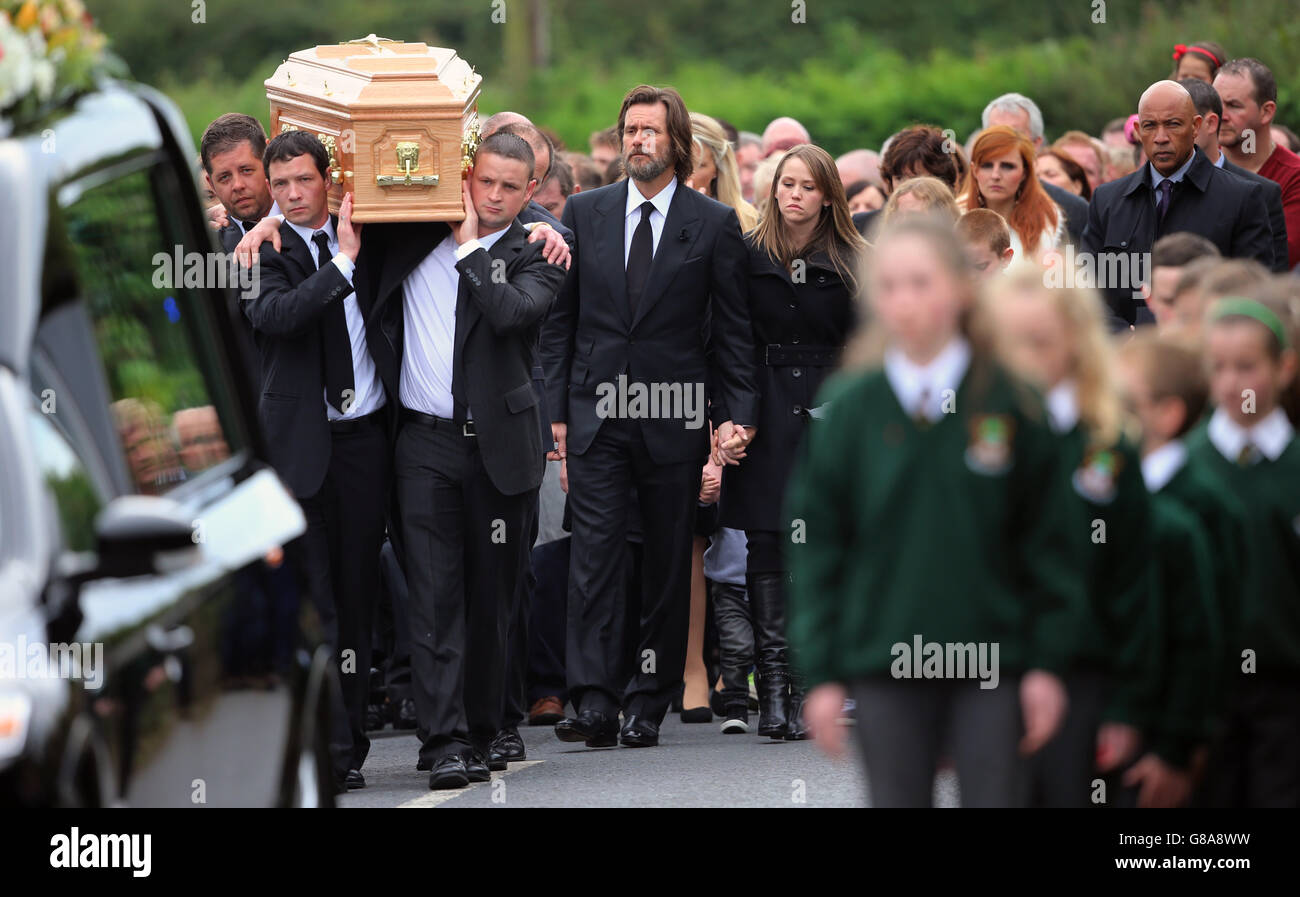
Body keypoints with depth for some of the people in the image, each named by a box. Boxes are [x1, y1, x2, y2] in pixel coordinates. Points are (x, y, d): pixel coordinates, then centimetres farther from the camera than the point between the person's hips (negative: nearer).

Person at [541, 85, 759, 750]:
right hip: (596, 418, 0)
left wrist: (737, 414, -2)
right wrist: (555, 411, 4)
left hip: (675, 420, 0)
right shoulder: (584, 213, 8)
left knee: (668, 563, 3)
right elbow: (560, 320, 10)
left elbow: (732, 330, 5)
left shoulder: (715, 224, 4)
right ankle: (594, 701, -16)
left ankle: (648, 704, 11)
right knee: (595, 554, -10)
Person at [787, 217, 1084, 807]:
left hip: (991, 666, -1)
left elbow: (1048, 538, 0)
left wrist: (1048, 663, -3)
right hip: (883, 665, 1)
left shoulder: (1010, 403, -2)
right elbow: (816, 550, 3)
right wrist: (820, 674, -1)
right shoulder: (847, 409, 0)